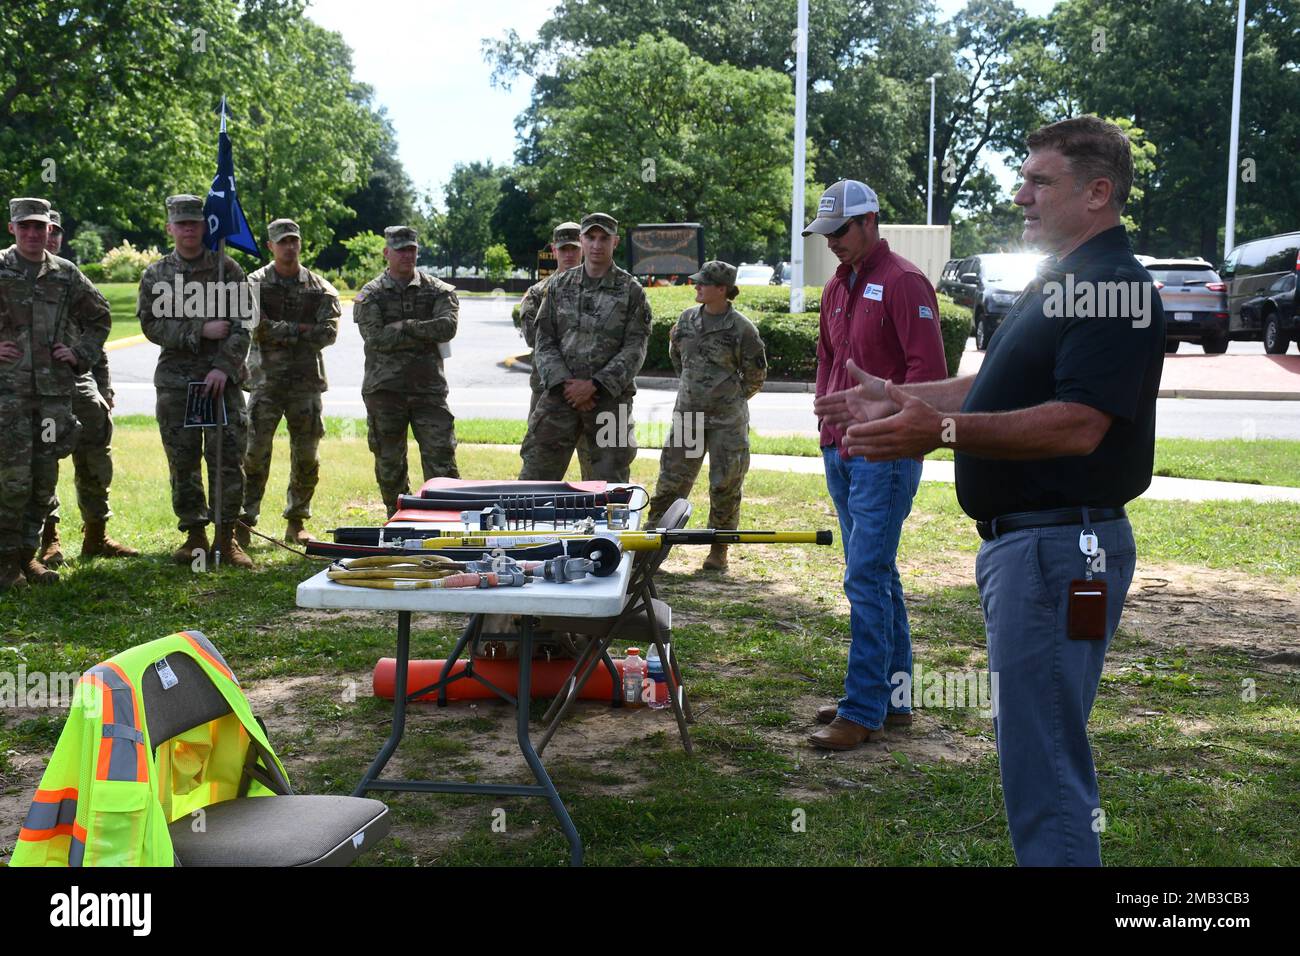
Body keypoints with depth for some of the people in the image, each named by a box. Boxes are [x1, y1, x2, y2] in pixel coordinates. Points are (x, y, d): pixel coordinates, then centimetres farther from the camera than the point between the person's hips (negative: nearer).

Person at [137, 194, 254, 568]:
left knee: (228, 458, -5)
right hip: (175, 379, 1)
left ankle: (227, 537, 3)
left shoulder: (228, 269, 4)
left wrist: (224, 367, -13)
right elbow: (152, 325, 0)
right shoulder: (155, 274, 8)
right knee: (183, 461, 4)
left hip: (222, 378, -1)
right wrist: (201, 330, -12)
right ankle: (194, 536, 14)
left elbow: (241, 326, -1)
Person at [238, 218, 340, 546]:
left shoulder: (320, 288, 7)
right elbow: (258, 328, -13)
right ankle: (244, 522, -1)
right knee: (255, 454, -6)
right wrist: (301, 329, -11)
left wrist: (281, 331, -8)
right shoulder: (255, 284, 2)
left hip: (306, 382, 2)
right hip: (266, 380, -2)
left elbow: (328, 333, -6)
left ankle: (296, 524, 18)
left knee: (307, 458, 6)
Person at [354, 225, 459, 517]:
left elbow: (448, 327, -11)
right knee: (389, 464, 7)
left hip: (429, 388, 0)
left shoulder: (437, 291, 8)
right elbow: (377, 338, -11)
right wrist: (425, 335, -10)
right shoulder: (369, 295, 5)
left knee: (441, 459, -6)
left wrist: (404, 326, -10)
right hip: (385, 390, 0)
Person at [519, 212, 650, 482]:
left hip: (611, 397, -2)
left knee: (611, 480, 4)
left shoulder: (631, 291, 2)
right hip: (561, 394, 2)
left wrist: (595, 385, -14)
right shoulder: (559, 286, 9)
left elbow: (635, 349, -5)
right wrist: (563, 384, -9)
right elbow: (545, 342, 6)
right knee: (536, 473, -1)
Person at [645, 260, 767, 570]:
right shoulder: (687, 319, 6)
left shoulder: (741, 328, -8)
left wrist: (731, 400, 7)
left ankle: (719, 551, 14)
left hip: (728, 420, -4)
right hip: (687, 413, 4)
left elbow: (756, 376, 1)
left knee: (725, 486, 4)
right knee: (671, 479, 4)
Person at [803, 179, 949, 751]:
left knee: (866, 577, -10)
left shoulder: (903, 283, -10)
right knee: (877, 575, 14)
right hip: (840, 453, 9)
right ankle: (894, 697, 23)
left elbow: (928, 369, -16)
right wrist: (827, 417, 14)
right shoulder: (837, 286, 16)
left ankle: (863, 710, -3)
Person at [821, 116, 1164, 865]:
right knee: (1033, 741, 21)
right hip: (1020, 539, 11)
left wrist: (944, 429, -32)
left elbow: (1076, 426, -26)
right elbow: (1005, 388, 24)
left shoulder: (1111, 287, -17)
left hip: (1061, 546, -11)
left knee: (1042, 758, -6)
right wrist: (898, 397, 18)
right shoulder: (1058, 282, 16)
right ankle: (1060, 851, 34)